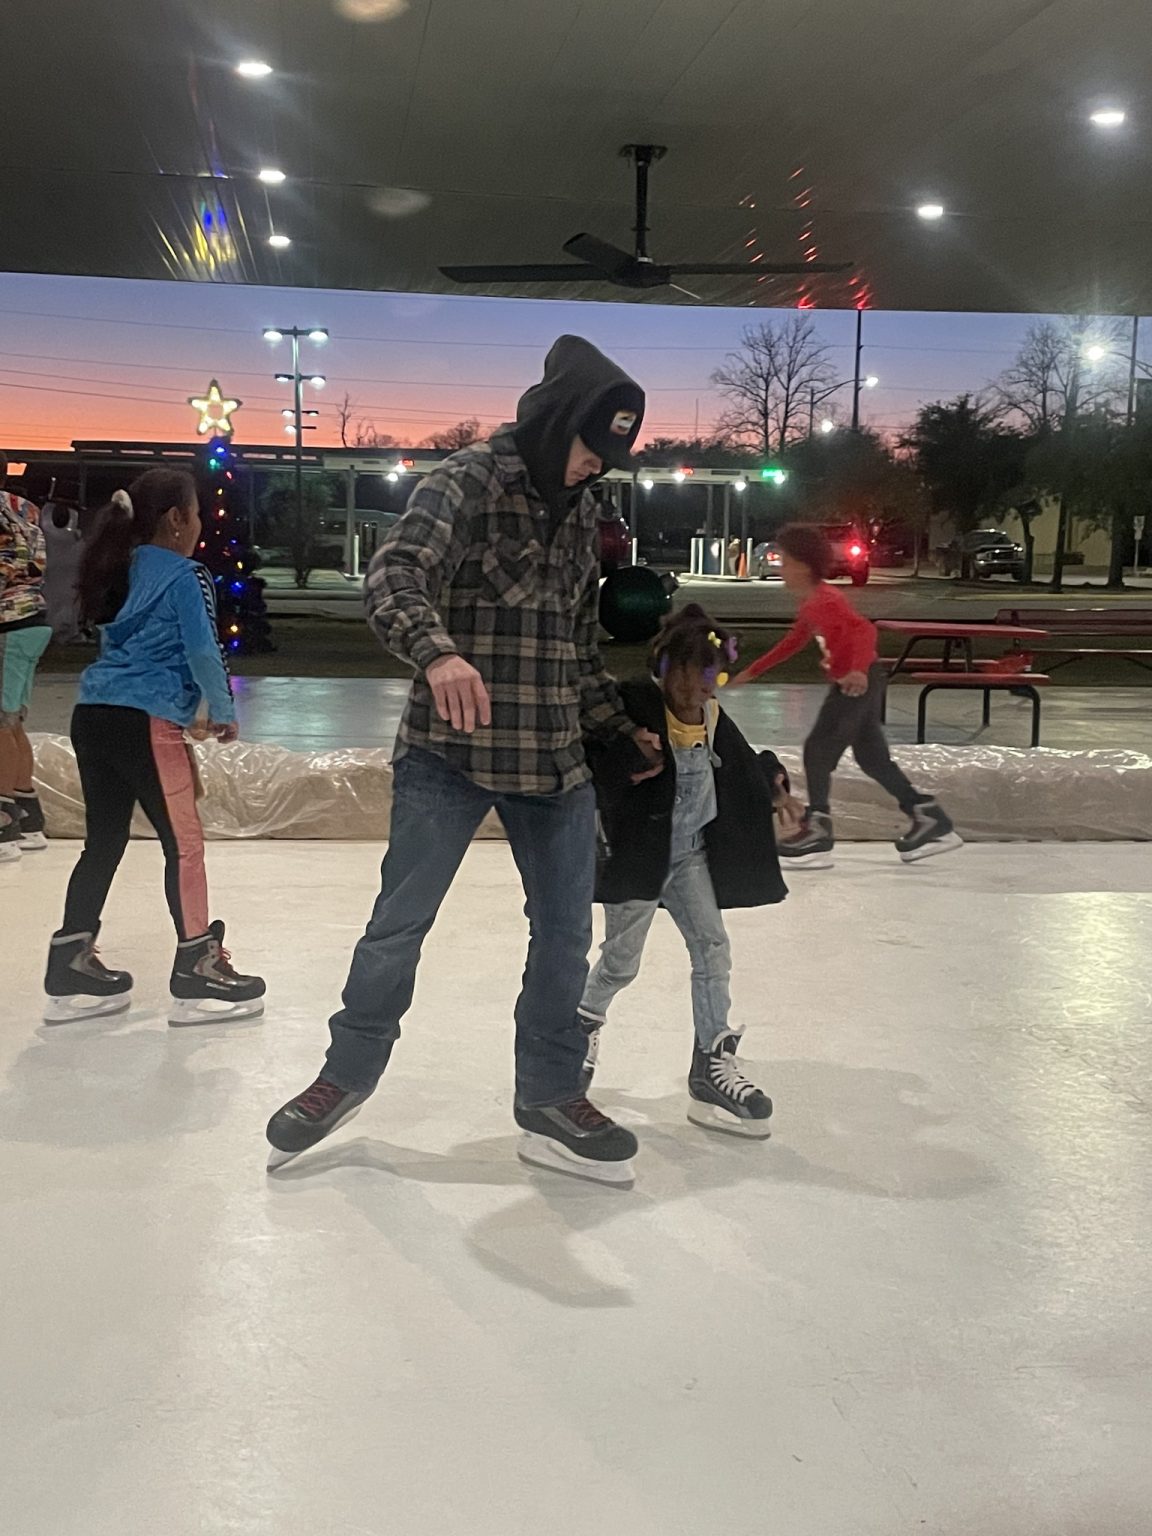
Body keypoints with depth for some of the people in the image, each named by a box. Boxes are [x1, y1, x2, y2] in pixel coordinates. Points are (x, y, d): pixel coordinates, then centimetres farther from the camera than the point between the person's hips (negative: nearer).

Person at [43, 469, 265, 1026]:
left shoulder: (124, 569, 17)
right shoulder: (185, 575, -6)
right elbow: (202, 652, -10)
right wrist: (224, 711, 4)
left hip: (94, 714, 8)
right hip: (144, 722, -8)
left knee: (104, 842, 14)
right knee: (184, 843, 1)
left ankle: (72, 968, 18)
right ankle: (197, 972, 6)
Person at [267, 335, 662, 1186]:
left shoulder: (580, 509, 12)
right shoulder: (469, 479, -9)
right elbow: (395, 574, -25)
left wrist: (624, 727, 19)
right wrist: (437, 651, -43)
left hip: (556, 758, 6)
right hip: (451, 750, -6)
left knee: (566, 934, 9)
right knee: (400, 924, 5)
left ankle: (552, 1100, 24)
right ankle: (349, 1073, 26)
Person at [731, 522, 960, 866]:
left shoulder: (825, 601, -18)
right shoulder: (811, 605, 14)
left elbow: (864, 630, -31)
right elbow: (793, 642, 28)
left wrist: (859, 670, -47)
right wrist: (753, 671, 31)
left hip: (858, 682, -10)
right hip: (853, 683, 10)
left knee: (818, 750, -7)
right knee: (873, 758, 12)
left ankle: (818, 832, -3)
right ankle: (931, 821, 17)